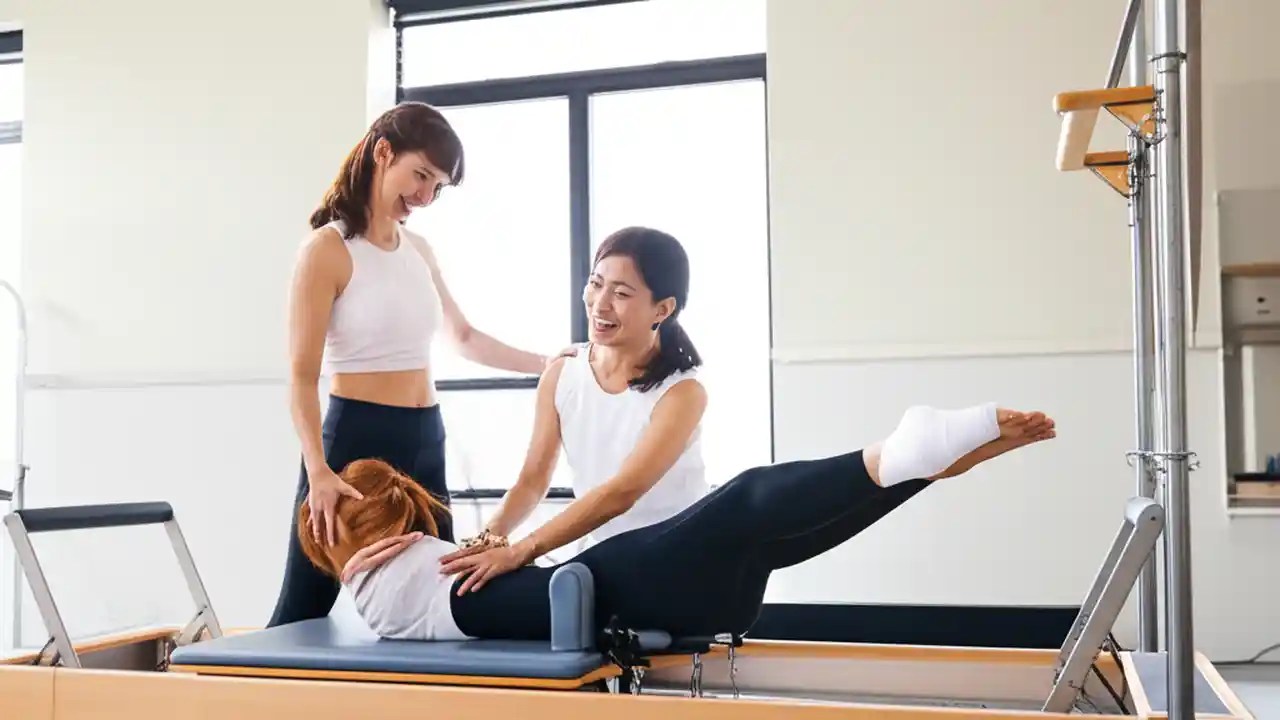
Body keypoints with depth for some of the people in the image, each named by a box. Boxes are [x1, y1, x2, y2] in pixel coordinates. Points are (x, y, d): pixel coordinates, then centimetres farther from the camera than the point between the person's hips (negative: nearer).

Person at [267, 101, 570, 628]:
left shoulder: (419, 250, 13)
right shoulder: (328, 249, -8)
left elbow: (464, 338, 28)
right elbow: (302, 375, -15)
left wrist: (543, 364, 19)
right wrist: (319, 470, -28)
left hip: (424, 443, 7)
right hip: (355, 438, -7)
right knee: (303, 612, -2)